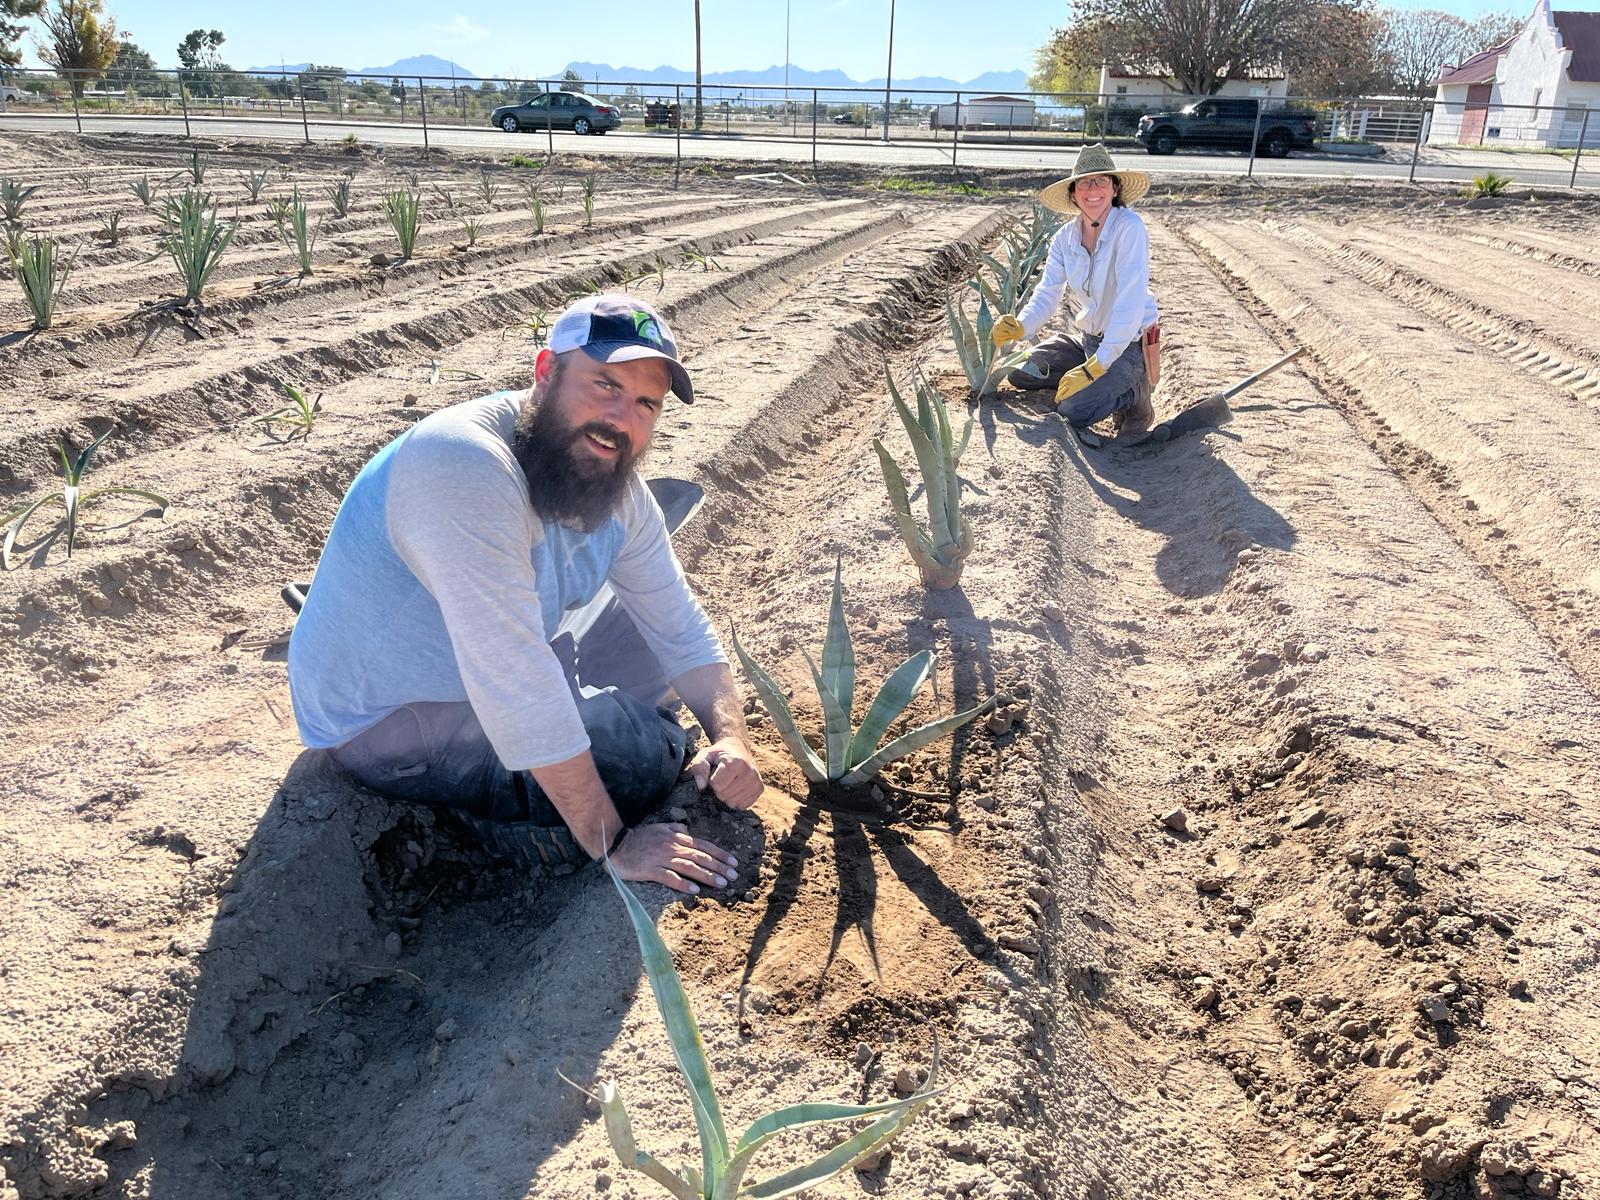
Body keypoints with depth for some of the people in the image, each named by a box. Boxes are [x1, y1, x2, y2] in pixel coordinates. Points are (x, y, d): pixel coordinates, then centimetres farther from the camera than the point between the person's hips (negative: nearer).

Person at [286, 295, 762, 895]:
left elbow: (681, 630, 0)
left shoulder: (616, 487, -6)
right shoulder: (466, 465, -34)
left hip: (482, 682, 9)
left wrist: (730, 736, -18)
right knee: (644, 752, -16)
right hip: (384, 723, -8)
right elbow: (518, 688, -36)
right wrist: (612, 843, -31)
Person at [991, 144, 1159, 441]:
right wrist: (1020, 326, -30)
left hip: (1127, 344, -7)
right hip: (1085, 338, 7)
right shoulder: (1065, 238, -2)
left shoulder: (1129, 227, -22)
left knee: (1072, 412, -24)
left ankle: (1132, 391, 4)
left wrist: (1094, 367, -34)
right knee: (1019, 372, 0)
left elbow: (1130, 303, -29)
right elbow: (1047, 295, -6)